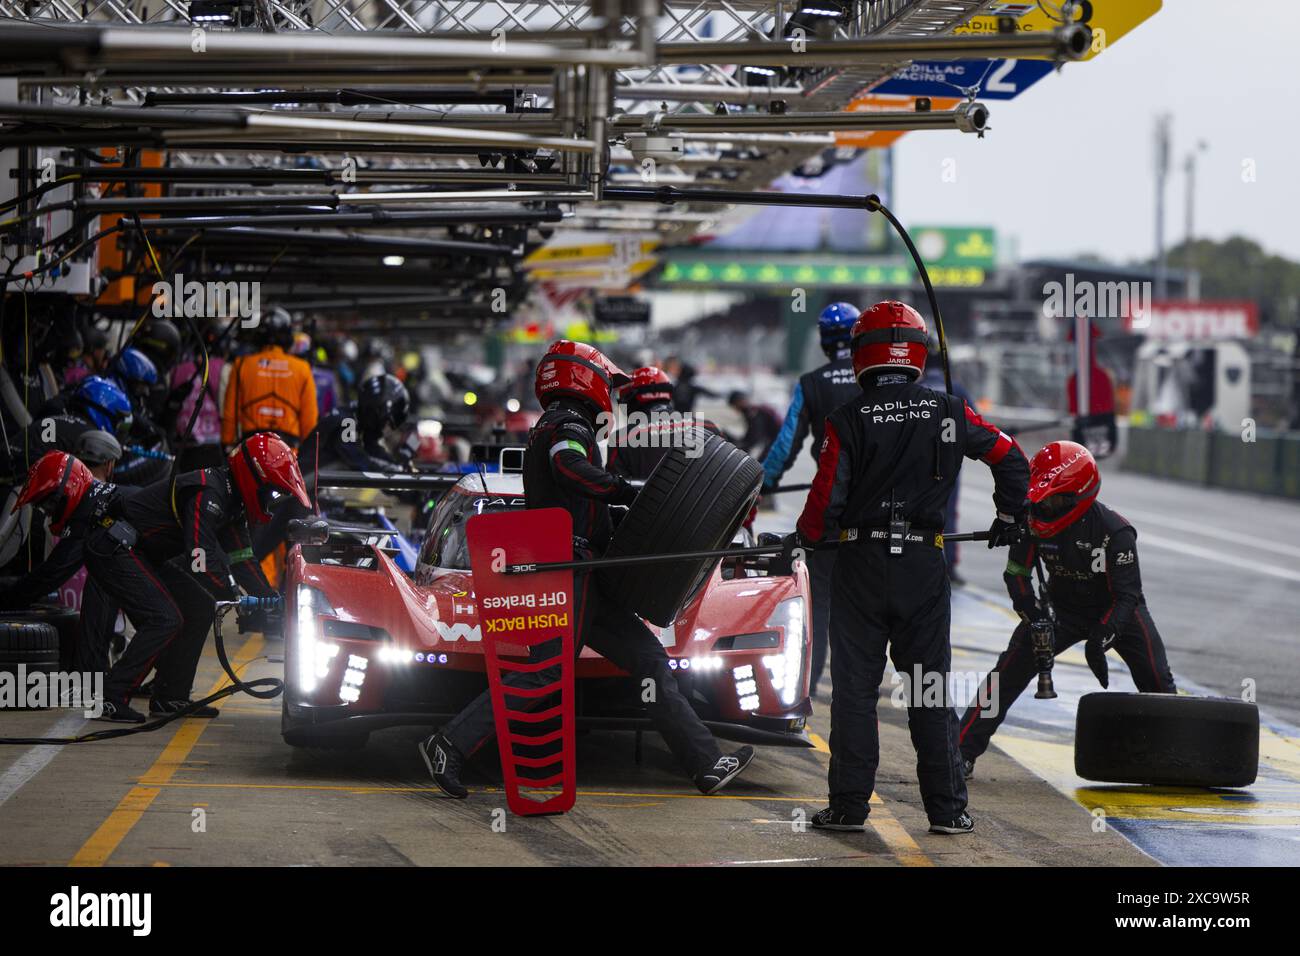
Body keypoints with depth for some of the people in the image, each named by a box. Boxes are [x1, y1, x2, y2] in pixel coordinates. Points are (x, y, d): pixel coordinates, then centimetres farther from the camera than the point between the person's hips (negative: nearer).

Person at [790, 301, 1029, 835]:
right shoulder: (948, 414, 0)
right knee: (931, 691, 9)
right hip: (924, 567, 2)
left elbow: (827, 498, -10)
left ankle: (849, 806, 7)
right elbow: (1012, 460, 7)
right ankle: (947, 809, 10)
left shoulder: (848, 421, -8)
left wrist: (803, 538, 10)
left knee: (855, 688, 7)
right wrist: (1008, 517, 22)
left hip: (860, 566, -2)